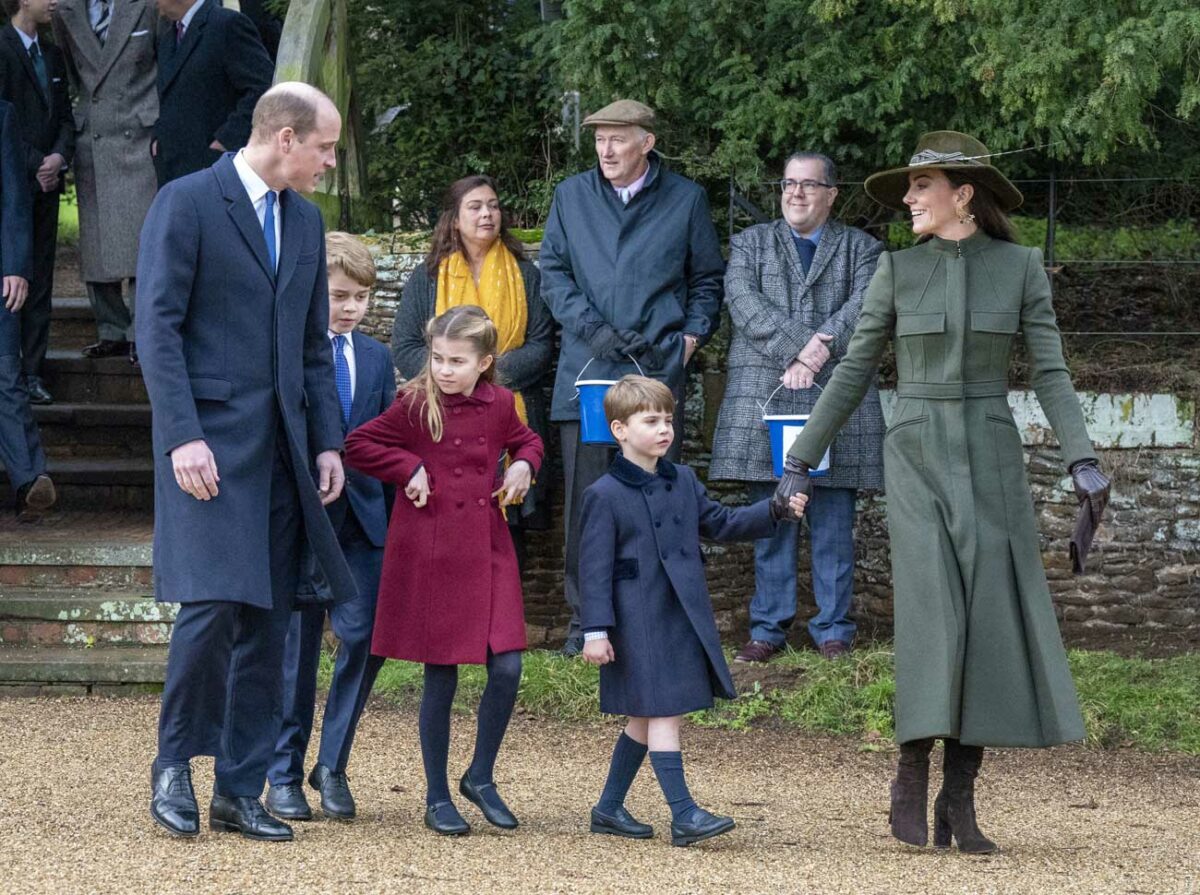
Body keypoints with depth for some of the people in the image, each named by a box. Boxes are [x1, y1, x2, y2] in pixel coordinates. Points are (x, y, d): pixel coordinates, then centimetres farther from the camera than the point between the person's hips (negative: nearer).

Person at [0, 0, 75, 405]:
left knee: (40, 282, 6)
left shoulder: (51, 55, 17)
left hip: (46, 181, 7)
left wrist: (60, 156, -2)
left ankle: (33, 372, 8)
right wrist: (35, 165, -12)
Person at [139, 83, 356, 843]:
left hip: (281, 449, 7)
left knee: (267, 623, 4)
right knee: (214, 603, -16)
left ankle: (241, 790, 10)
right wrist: (183, 437, -18)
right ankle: (174, 764, 2)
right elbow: (158, 328, -10)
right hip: (210, 441, -7)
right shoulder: (187, 203, -5)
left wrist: (328, 442, 11)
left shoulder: (306, 220, 16)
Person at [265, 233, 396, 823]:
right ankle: (284, 775, 16)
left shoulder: (376, 359, 12)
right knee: (294, 647, 5)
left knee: (364, 635, -8)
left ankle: (332, 766, 7)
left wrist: (394, 519, 9)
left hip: (361, 522, 3)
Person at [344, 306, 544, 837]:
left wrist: (524, 466, 5)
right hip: (428, 551, -4)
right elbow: (358, 445, -1)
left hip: (486, 550, 4)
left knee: (507, 668, -4)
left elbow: (526, 440, 25)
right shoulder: (416, 405, -6)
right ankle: (437, 798, 14)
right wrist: (409, 468, -10)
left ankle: (481, 776, 17)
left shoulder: (499, 405, 5)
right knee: (440, 677, 2)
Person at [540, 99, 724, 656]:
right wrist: (592, 328, -4)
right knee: (586, 498, 0)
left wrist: (690, 338, 2)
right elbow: (553, 273, 10)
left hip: (658, 366, -1)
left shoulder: (685, 200, 8)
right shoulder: (572, 197, 12)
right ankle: (584, 618, 6)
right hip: (586, 370, 1)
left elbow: (708, 280, 16)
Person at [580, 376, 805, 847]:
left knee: (646, 717, 13)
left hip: (684, 617, 7)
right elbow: (595, 567, -10)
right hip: (639, 625, -7)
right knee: (663, 714, -9)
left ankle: (609, 808, 24)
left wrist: (775, 510, 4)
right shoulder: (605, 495, -8)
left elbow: (721, 524, 18)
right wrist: (596, 630, -14)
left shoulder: (682, 482, 11)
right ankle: (684, 816, -9)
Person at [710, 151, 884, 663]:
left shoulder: (860, 249, 13)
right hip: (763, 394, 1)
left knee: (833, 519, 0)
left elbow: (864, 306, -3)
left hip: (838, 394, -1)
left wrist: (819, 349, -18)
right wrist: (795, 347, -15)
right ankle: (769, 627, 6)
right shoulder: (750, 243, 16)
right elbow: (742, 301, -1)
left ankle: (833, 626, 6)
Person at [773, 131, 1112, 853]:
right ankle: (911, 778, -5)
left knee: (990, 624, -6)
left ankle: (959, 801, 0)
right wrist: (801, 461, 6)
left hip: (990, 460, 1)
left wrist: (1083, 462, -15)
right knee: (932, 613, -17)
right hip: (917, 460, -1)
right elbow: (854, 373, 7)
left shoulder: (1022, 267, 2)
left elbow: (1051, 373, -2)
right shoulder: (898, 269, 2)